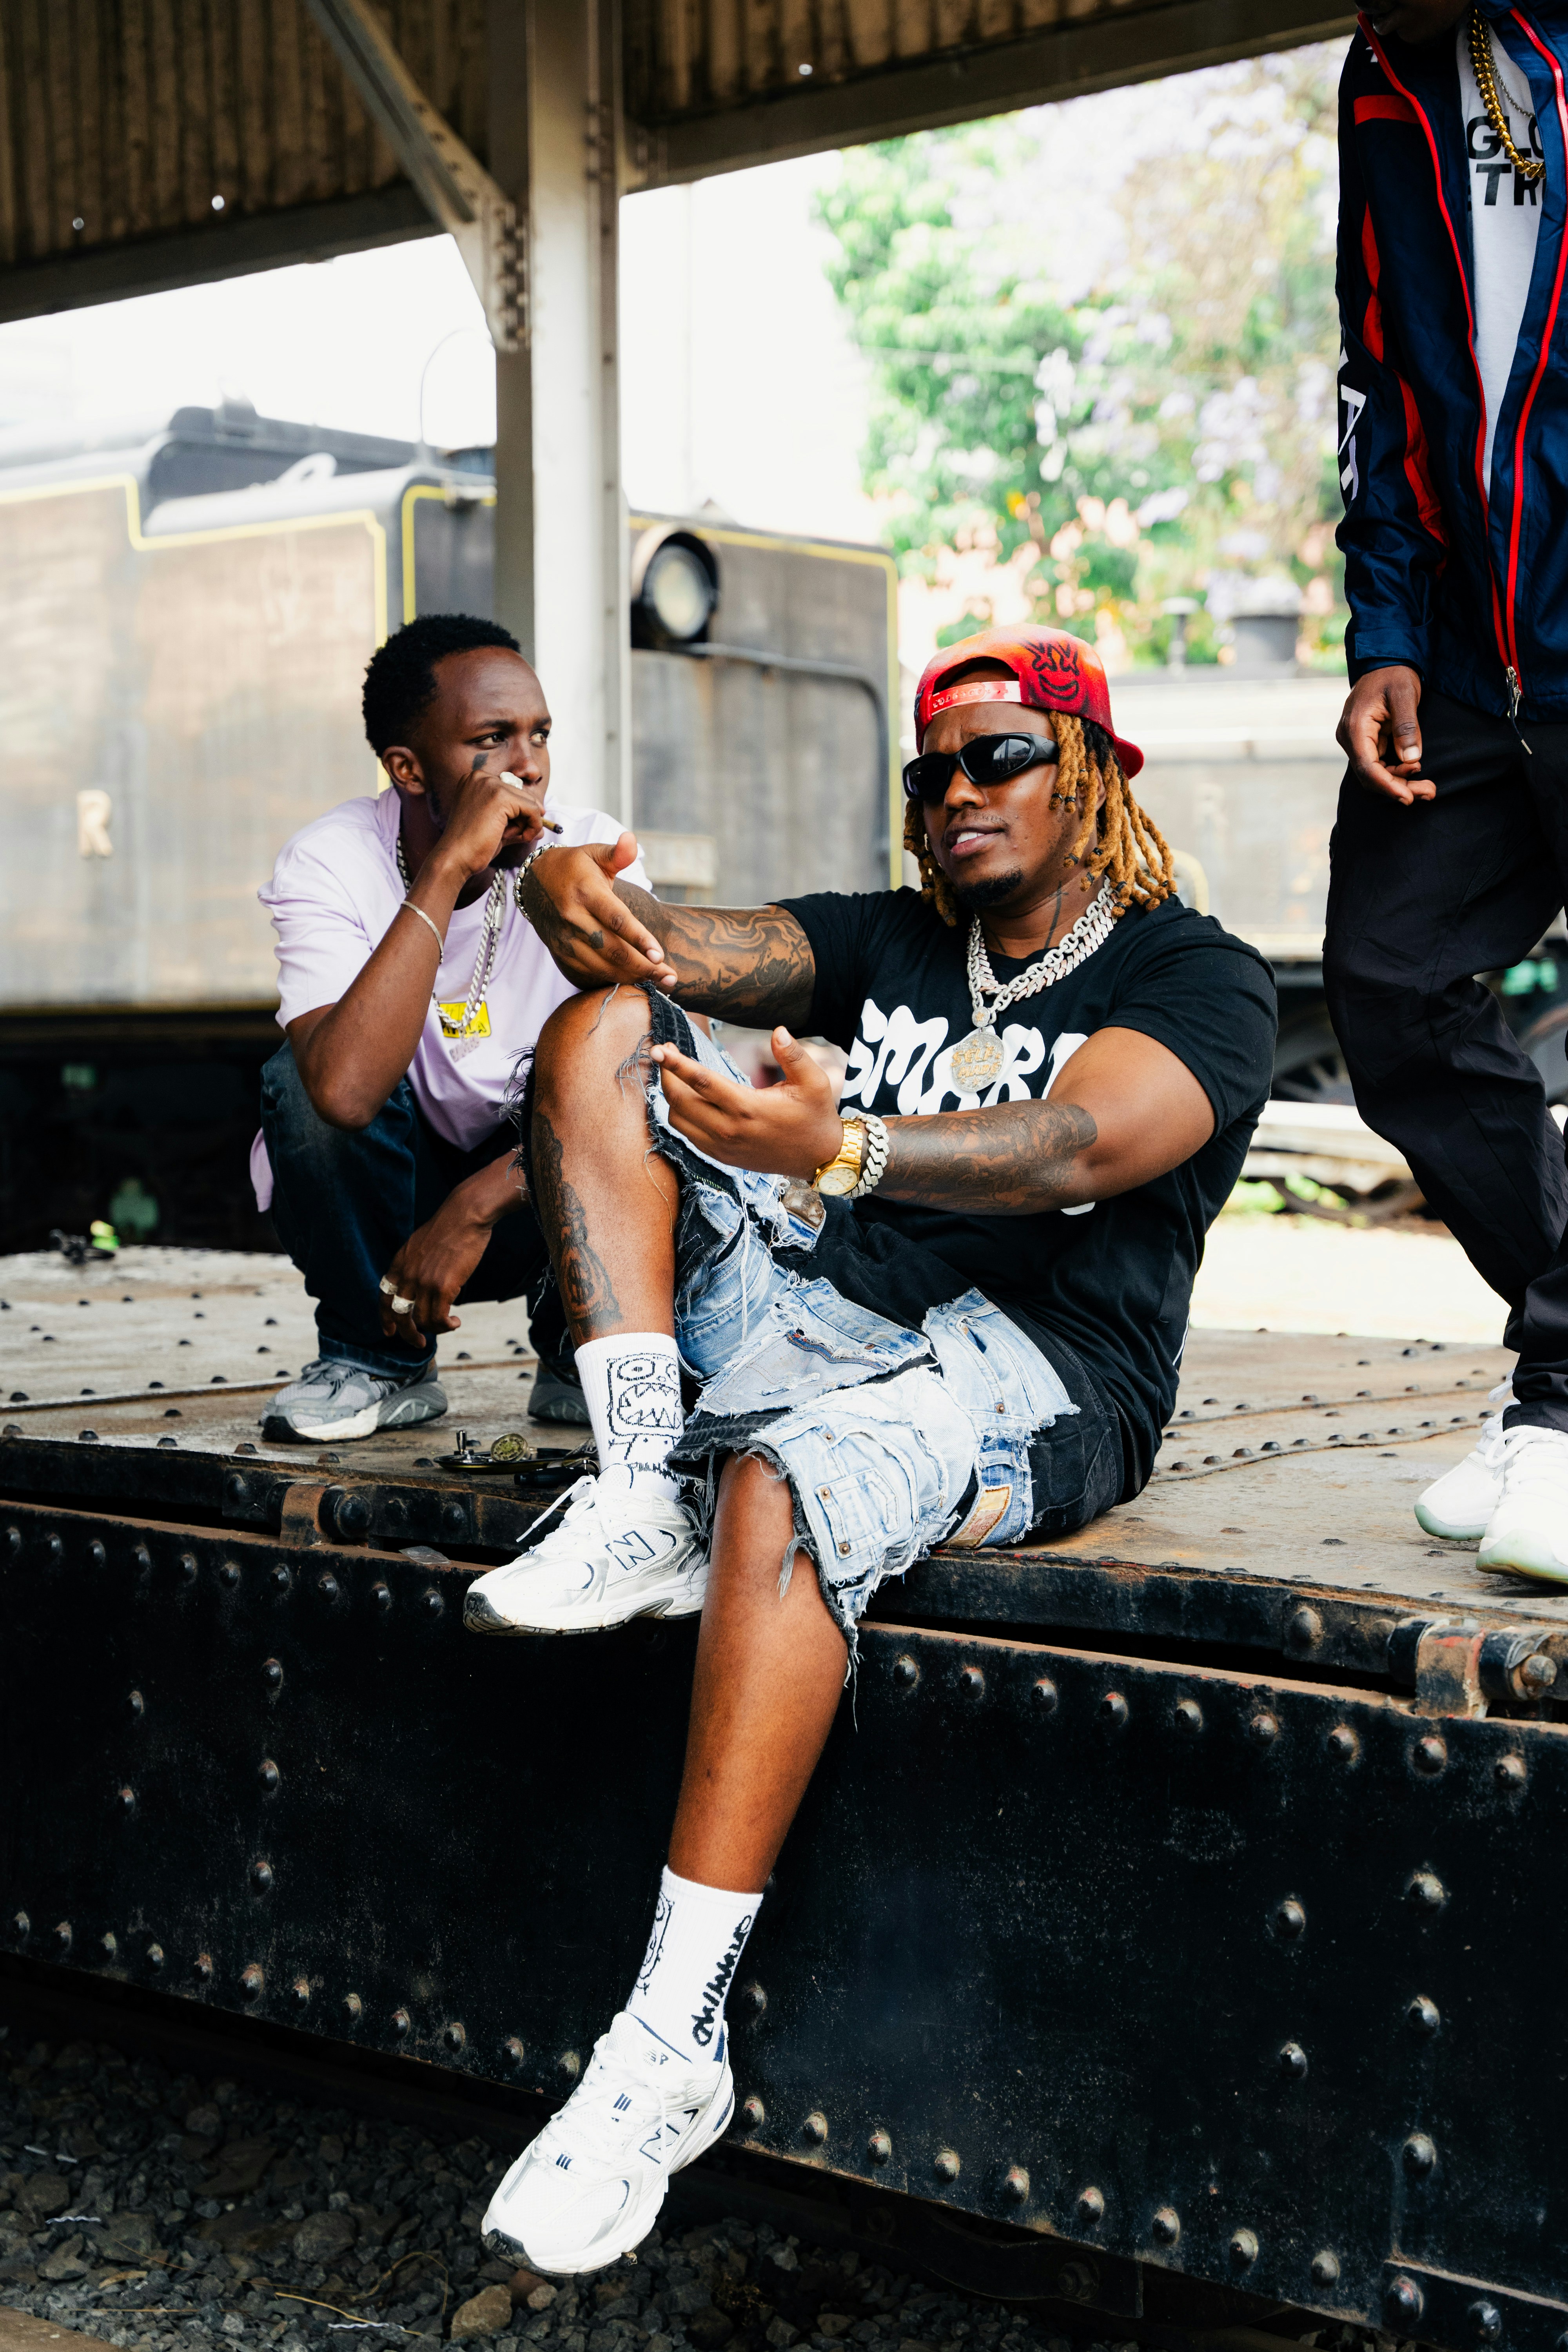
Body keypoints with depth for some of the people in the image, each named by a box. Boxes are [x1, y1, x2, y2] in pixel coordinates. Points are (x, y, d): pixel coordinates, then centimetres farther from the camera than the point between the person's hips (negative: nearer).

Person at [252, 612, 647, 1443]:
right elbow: (347, 1092, -40)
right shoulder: (327, 865, -21)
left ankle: (579, 1359, -3)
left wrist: (475, 1207, -31)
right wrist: (448, 868, -39)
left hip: (534, 1198, 1)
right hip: (375, 1207, -1)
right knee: (307, 1077, -31)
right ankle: (377, 1364, -7)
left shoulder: (591, 854, -15)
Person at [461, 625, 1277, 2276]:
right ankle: (644, 1491, -18)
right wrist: (575, 894, -20)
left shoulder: (1199, 979, 1)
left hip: (1031, 1368, -6)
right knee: (602, 1030, -4)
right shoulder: (892, 945, 22)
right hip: (816, 1315, 7)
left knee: (784, 1483, -39)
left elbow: (1079, 1146, -20)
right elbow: (687, 950, 6)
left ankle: (675, 2046, -36)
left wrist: (837, 1146, -39)